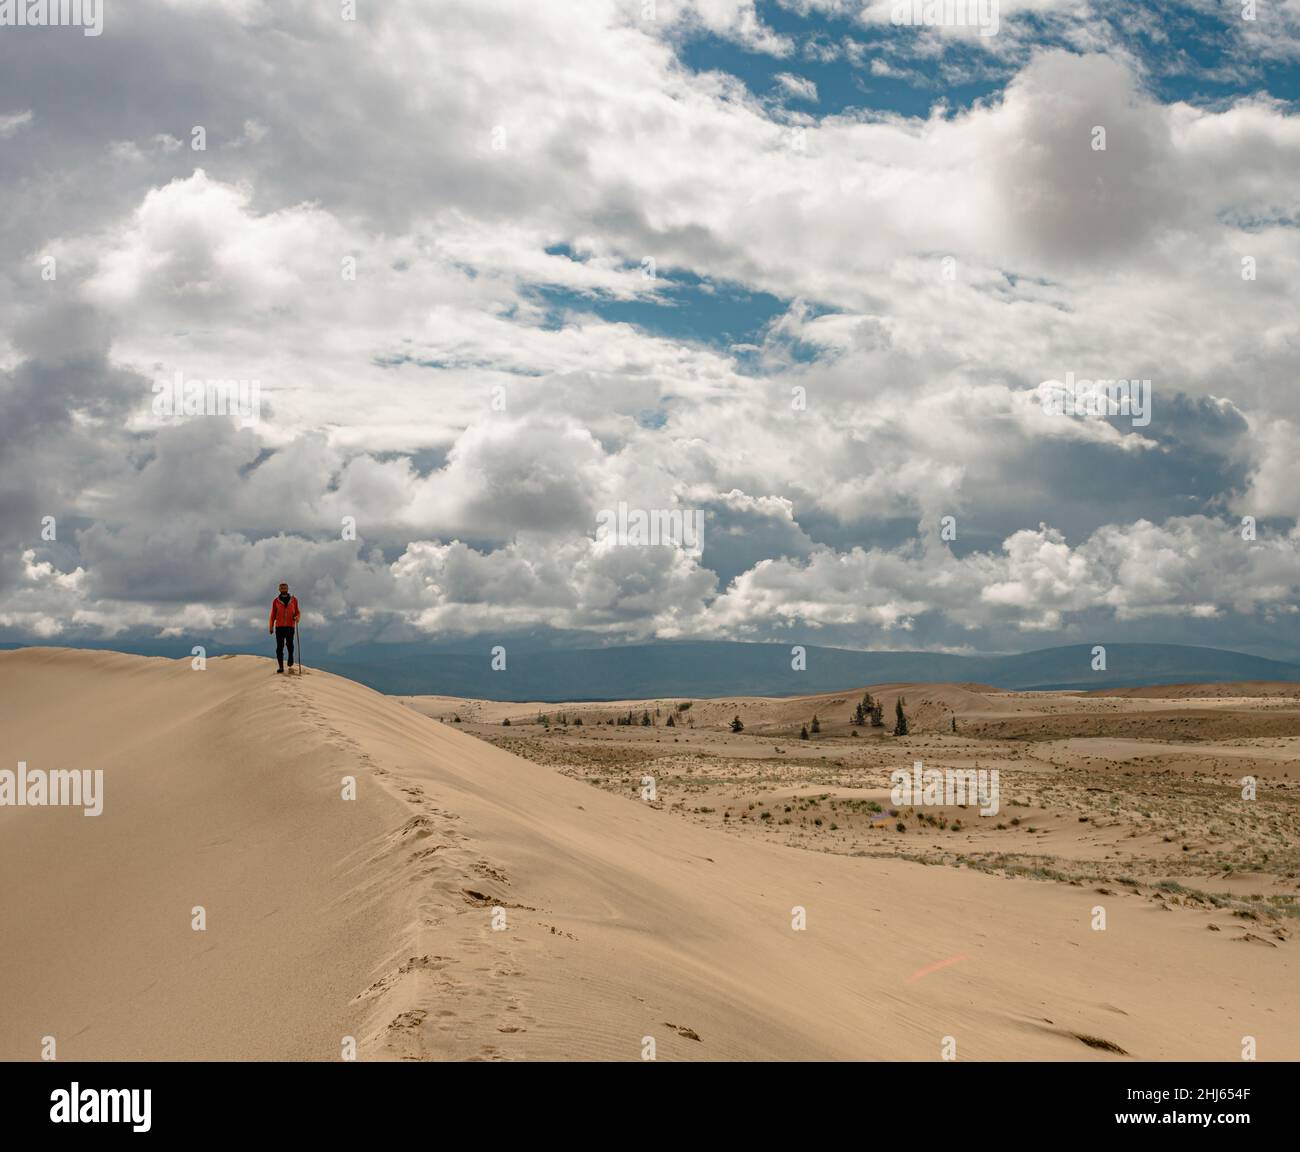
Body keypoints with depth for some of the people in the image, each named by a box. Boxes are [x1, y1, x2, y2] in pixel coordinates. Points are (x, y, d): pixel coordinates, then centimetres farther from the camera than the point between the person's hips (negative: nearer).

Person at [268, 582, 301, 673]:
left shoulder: (294, 600, 9)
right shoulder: (276, 601, 8)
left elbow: (297, 612, 13)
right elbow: (273, 615, 11)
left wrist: (297, 617, -9)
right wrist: (271, 627, 4)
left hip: (290, 626, 0)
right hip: (279, 626, 0)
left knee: (290, 645, -7)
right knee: (279, 647, -2)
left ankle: (290, 665, 2)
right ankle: (281, 666, 0)